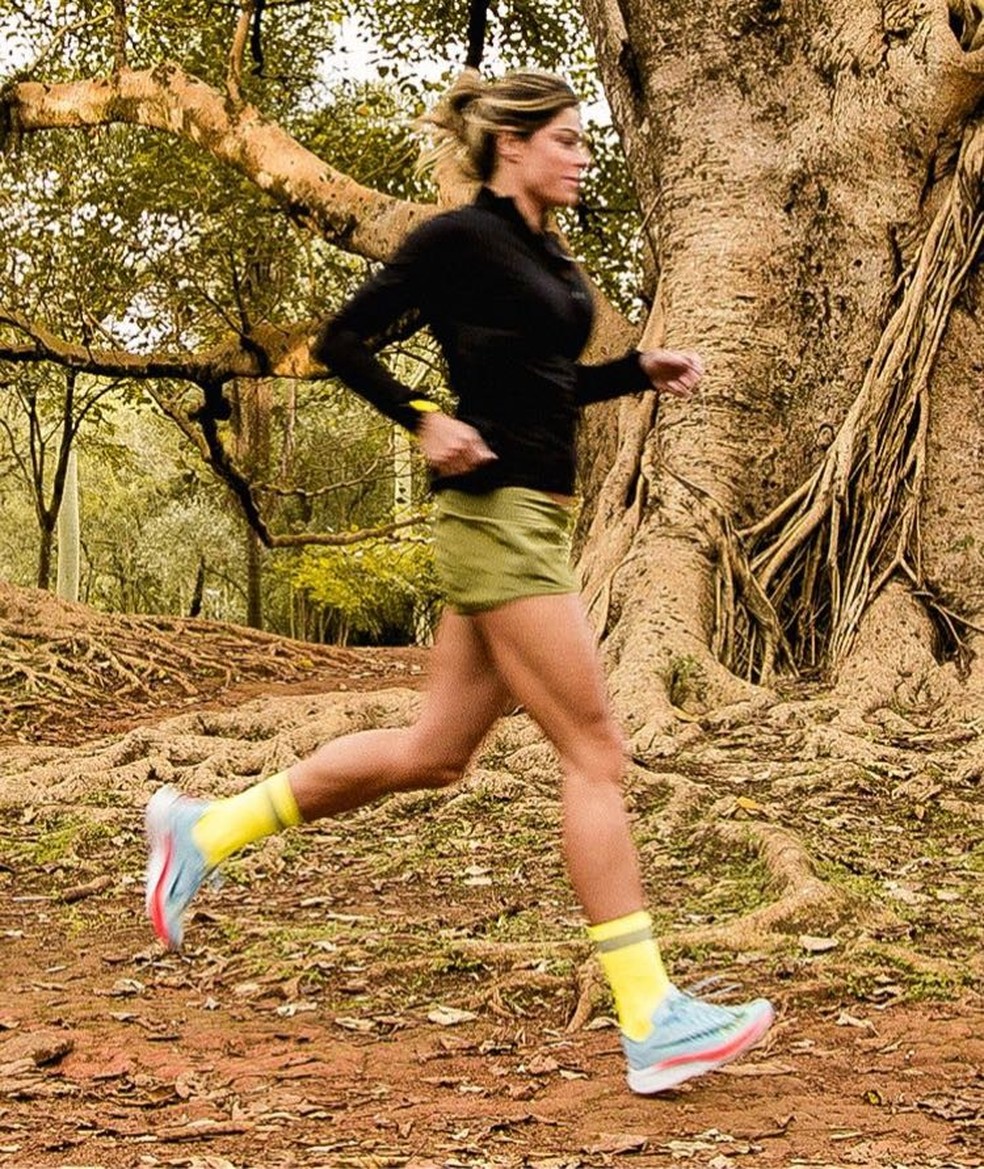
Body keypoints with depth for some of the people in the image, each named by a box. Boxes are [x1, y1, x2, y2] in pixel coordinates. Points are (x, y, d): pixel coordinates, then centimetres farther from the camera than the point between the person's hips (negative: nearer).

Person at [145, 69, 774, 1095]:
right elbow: (342, 341, -5)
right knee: (594, 751, -10)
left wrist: (642, 370, 14)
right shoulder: (457, 239, -7)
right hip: (496, 514, -9)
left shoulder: (549, 257, 17)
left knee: (431, 753, 12)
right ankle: (650, 1022, -6)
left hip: (534, 518, 9)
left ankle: (205, 830, 23)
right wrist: (426, 420, -16)